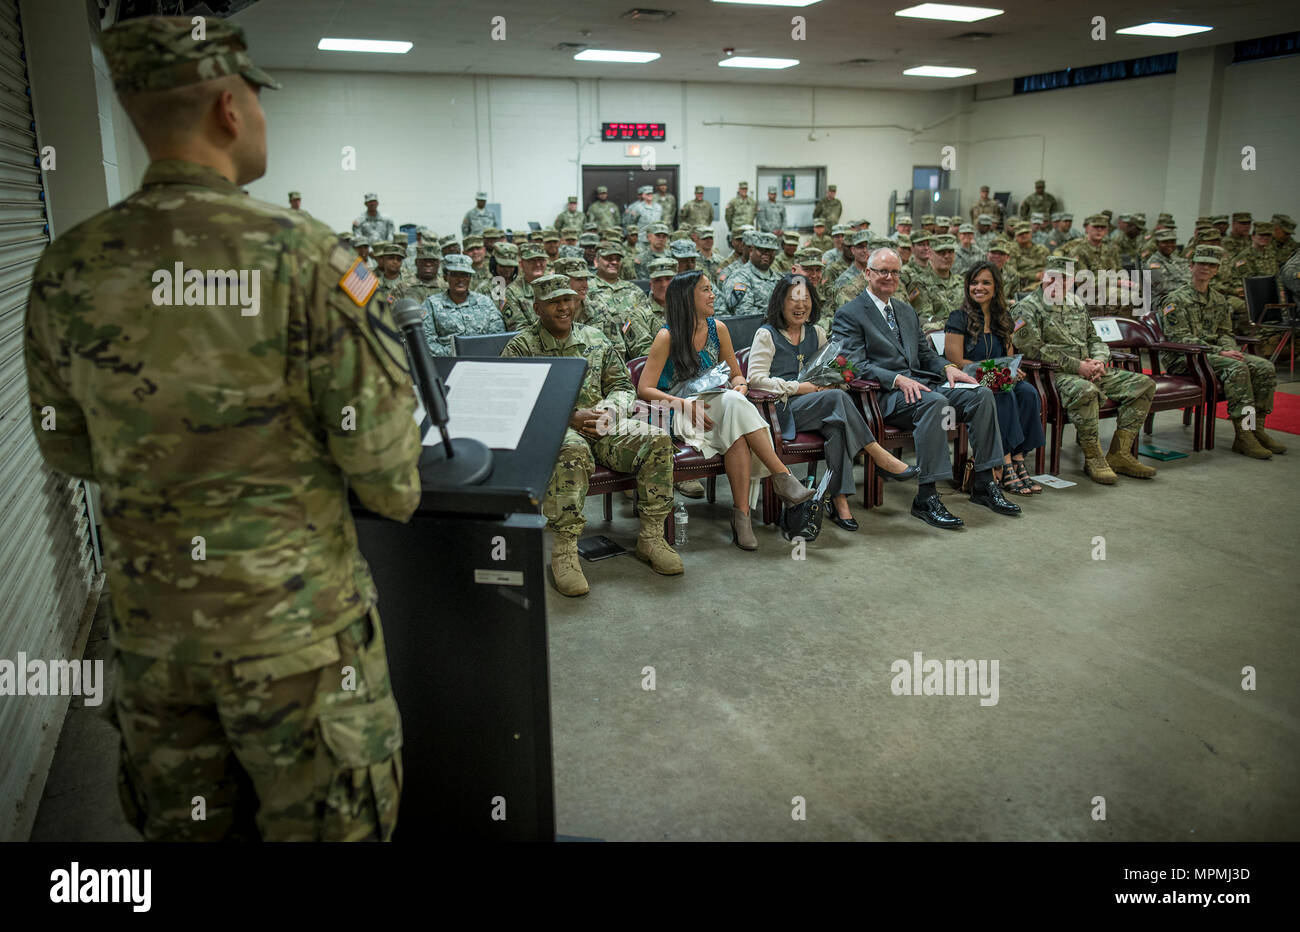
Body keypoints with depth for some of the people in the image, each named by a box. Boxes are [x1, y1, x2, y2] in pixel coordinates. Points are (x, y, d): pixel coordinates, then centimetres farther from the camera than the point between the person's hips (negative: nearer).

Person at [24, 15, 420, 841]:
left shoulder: (67, 270, -3)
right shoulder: (302, 255, -18)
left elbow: (67, 449, 7)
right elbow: (377, 444, -15)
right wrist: (399, 495, 6)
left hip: (147, 617, 5)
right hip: (289, 616, -5)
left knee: (183, 825, 23)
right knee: (323, 823, 14)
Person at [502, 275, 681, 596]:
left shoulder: (595, 341, 18)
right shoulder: (520, 348, 3)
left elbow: (621, 385, 17)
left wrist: (609, 410, -8)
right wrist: (570, 418, -18)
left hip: (602, 425, 5)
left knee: (656, 438, -20)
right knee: (572, 453, -40)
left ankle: (651, 537, -13)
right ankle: (564, 552, -35)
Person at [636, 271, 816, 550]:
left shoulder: (717, 329, 9)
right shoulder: (667, 337, -6)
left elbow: (736, 375, 17)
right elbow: (644, 390, -9)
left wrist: (739, 387, -8)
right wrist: (685, 405, -23)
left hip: (713, 410, 4)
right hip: (677, 417, -4)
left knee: (738, 436, -33)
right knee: (733, 403, -34)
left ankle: (741, 514, -36)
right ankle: (782, 476, -33)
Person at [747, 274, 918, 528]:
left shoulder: (816, 333, 19)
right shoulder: (767, 334, 1)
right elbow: (755, 379, -9)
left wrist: (827, 383, 1)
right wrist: (797, 388, -15)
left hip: (818, 409, 5)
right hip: (783, 409, -5)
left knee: (838, 428, -32)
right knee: (838, 397, -31)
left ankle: (840, 499, -36)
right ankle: (880, 457, -27)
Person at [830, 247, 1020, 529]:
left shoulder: (907, 310, 25)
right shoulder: (848, 314, 1)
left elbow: (925, 352, 26)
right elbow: (855, 365, -10)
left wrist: (947, 367, 3)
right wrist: (898, 380, -23)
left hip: (921, 383, 7)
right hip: (886, 394, -7)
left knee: (982, 393, -14)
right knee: (934, 402, -36)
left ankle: (984, 484, -8)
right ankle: (926, 498, -33)